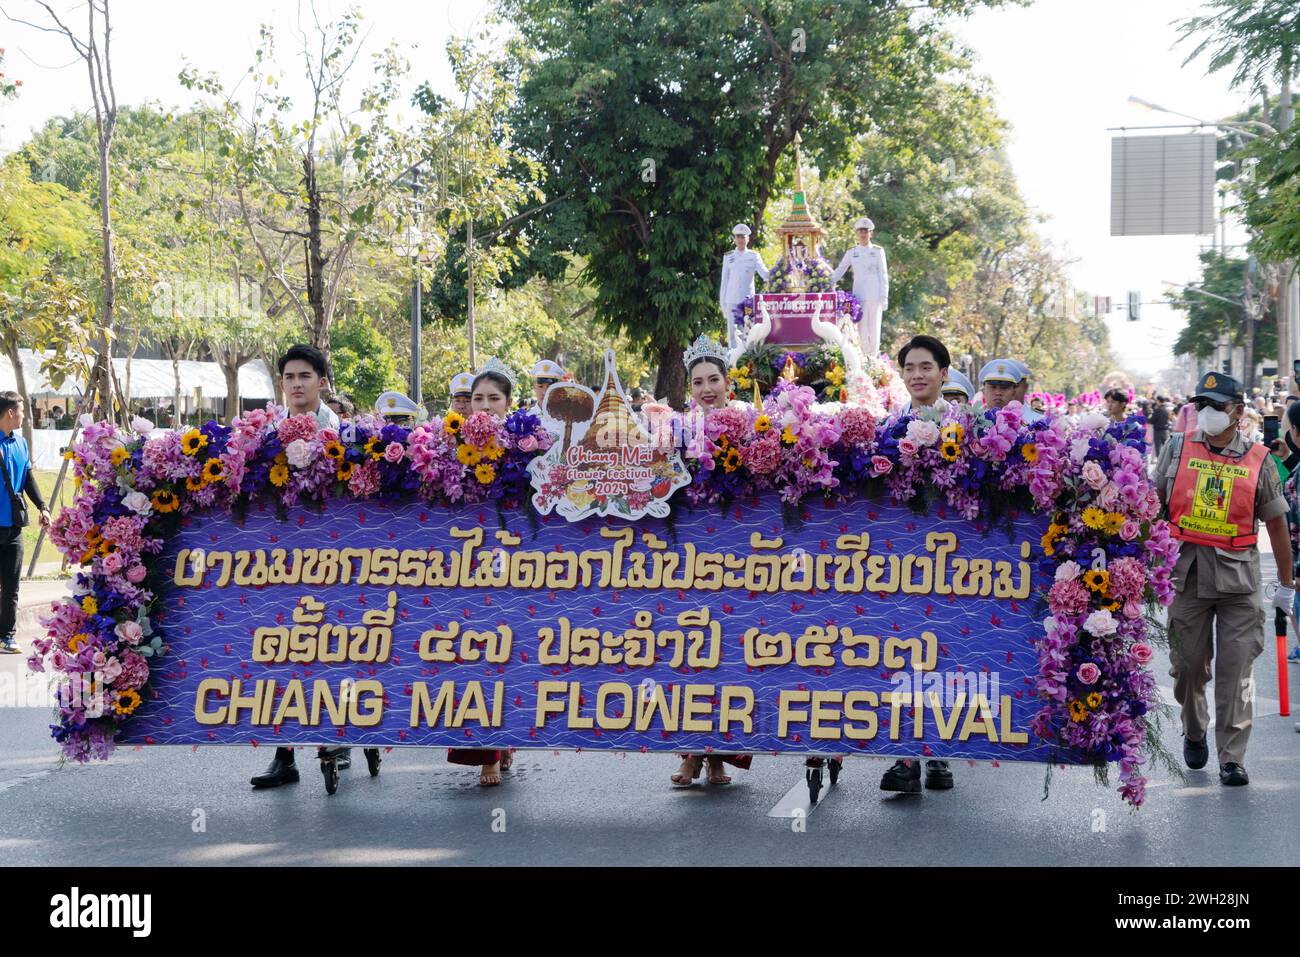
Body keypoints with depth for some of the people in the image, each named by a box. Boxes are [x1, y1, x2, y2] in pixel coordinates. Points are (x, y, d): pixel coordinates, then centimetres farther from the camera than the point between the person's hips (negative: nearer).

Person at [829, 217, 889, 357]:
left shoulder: (878, 251, 3)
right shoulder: (851, 253, 9)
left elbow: (883, 276, 2)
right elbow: (838, 272, 11)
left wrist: (884, 298, -4)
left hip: (875, 296, -2)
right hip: (859, 296, 2)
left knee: (874, 328, 0)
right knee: (862, 330, 1)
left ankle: (873, 358, 5)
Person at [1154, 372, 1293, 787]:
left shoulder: (1257, 461, 2)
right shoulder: (1177, 449, 5)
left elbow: (1276, 523, 7)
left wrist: (1286, 583, 8)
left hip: (1239, 577, -1)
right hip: (1186, 573, 1)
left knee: (1236, 668, -5)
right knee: (1189, 663, 9)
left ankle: (1232, 758, 0)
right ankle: (1194, 734, 33)